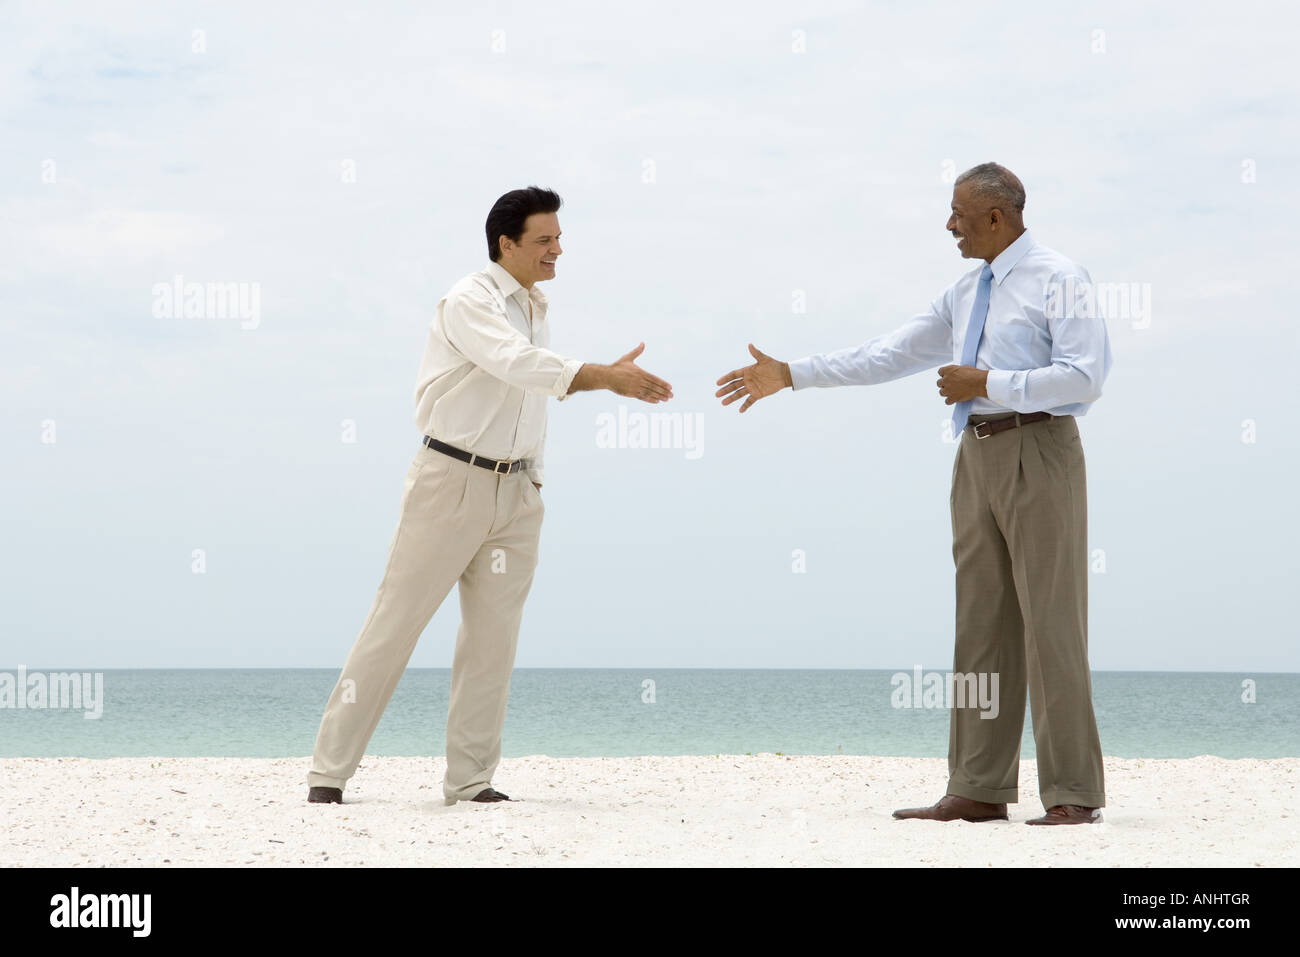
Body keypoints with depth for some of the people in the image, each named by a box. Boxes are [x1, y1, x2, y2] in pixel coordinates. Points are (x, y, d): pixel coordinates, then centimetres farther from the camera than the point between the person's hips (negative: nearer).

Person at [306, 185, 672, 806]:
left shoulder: (535, 309, 15)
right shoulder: (470, 302, -11)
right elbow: (518, 364, -27)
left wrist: (535, 479, 17)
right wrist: (607, 377, -33)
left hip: (514, 492, 7)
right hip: (452, 480, -7)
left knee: (493, 636, 3)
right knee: (395, 621, -5)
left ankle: (470, 779, 8)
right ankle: (330, 771, -1)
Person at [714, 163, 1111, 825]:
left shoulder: (1059, 282, -6)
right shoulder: (966, 295, 18)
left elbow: (1085, 374, -16)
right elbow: (891, 355, 20)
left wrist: (987, 384, -15)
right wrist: (791, 375, 18)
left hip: (1039, 453, -8)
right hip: (978, 458, 8)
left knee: (1051, 622, -8)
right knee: (980, 623, 7)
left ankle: (1073, 795, -5)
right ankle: (979, 790, 11)